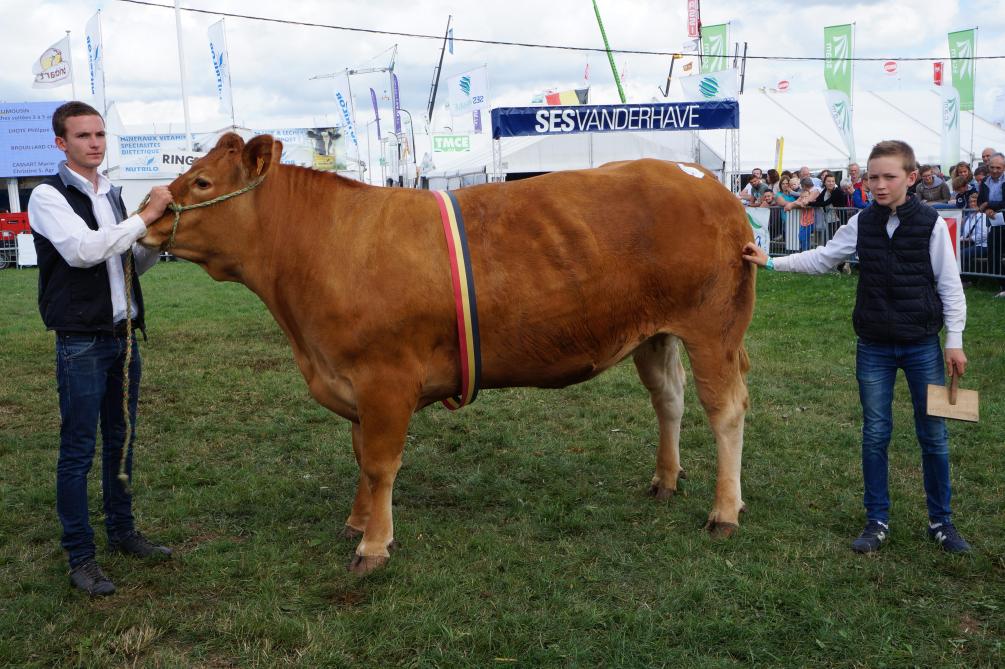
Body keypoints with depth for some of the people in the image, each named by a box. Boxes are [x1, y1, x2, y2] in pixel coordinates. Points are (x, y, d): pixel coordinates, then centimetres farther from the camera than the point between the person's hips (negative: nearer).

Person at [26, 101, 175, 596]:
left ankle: (122, 532, 29)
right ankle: (79, 557, 9)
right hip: (81, 342, -7)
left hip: (123, 335, 7)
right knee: (79, 449, 0)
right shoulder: (49, 196, -7)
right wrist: (145, 216, -21)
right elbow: (83, 250, -24)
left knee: (121, 440, 15)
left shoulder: (110, 195, 13)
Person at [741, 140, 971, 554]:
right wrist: (771, 262, -2)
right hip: (874, 348, 2)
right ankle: (877, 521, 20)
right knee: (875, 434, 7)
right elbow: (822, 259, 8)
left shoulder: (932, 224, -7)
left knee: (933, 434, 7)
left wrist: (955, 340, -6)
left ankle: (941, 520, 23)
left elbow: (949, 286, -4)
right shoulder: (861, 224, 1)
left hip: (923, 345, -2)